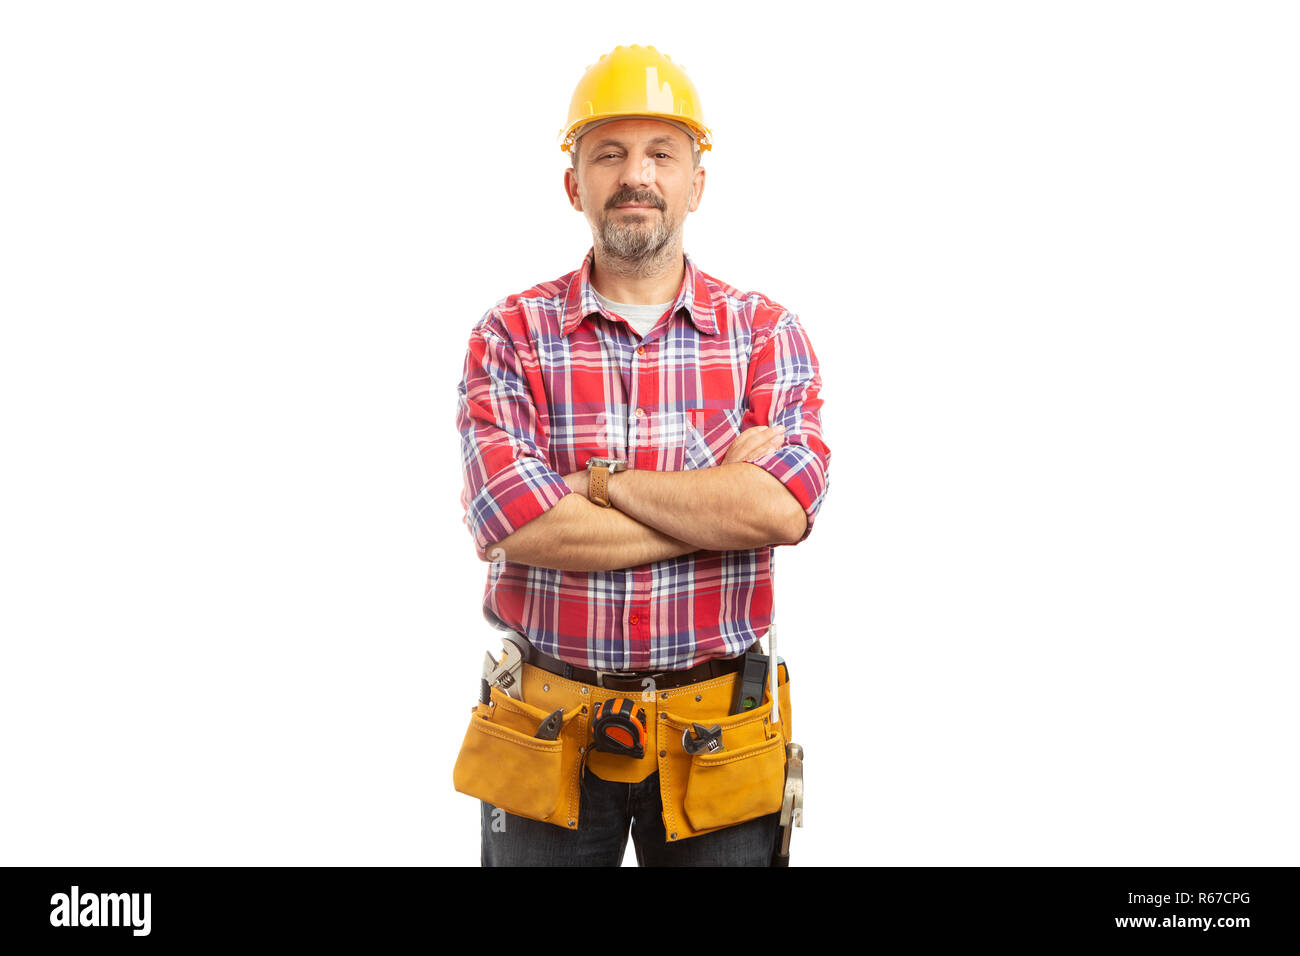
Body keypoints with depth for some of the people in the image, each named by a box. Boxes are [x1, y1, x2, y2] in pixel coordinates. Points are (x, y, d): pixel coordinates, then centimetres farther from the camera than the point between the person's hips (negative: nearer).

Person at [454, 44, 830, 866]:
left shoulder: (767, 332, 0)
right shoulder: (512, 336, -3)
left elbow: (785, 508, -16)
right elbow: (519, 526, -18)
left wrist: (603, 480, -14)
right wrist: (723, 502, -15)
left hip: (719, 738, 1)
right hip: (547, 735, 0)